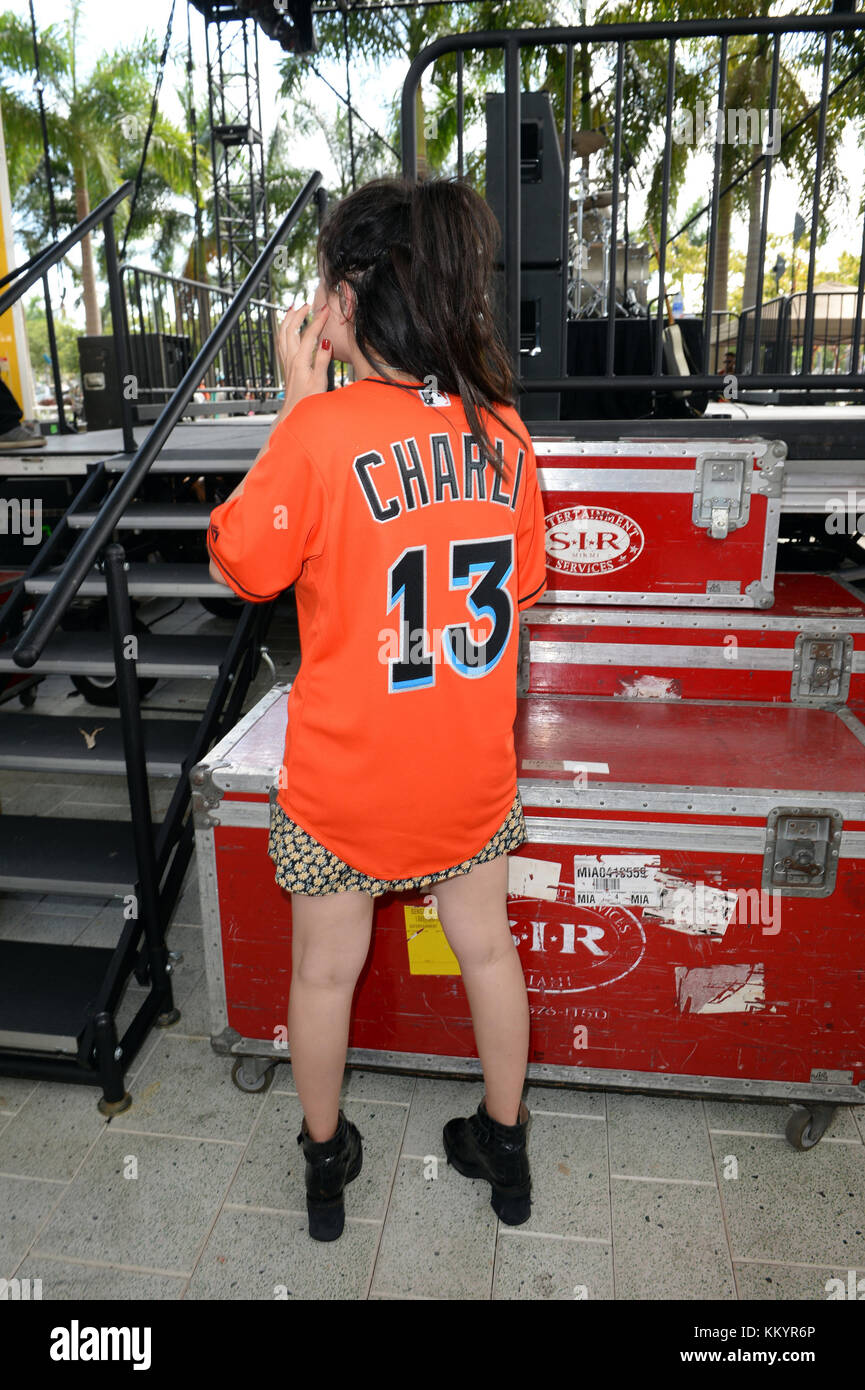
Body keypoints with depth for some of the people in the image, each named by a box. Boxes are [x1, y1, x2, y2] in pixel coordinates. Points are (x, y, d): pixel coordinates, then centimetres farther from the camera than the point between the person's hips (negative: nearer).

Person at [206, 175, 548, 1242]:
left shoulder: (322, 430, -20)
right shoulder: (503, 430, -5)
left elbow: (240, 565, -5)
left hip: (347, 777, -4)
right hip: (472, 769, 4)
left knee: (326, 971, 19)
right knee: (486, 946, 23)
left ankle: (326, 1164, 42)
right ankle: (505, 1151, 43)